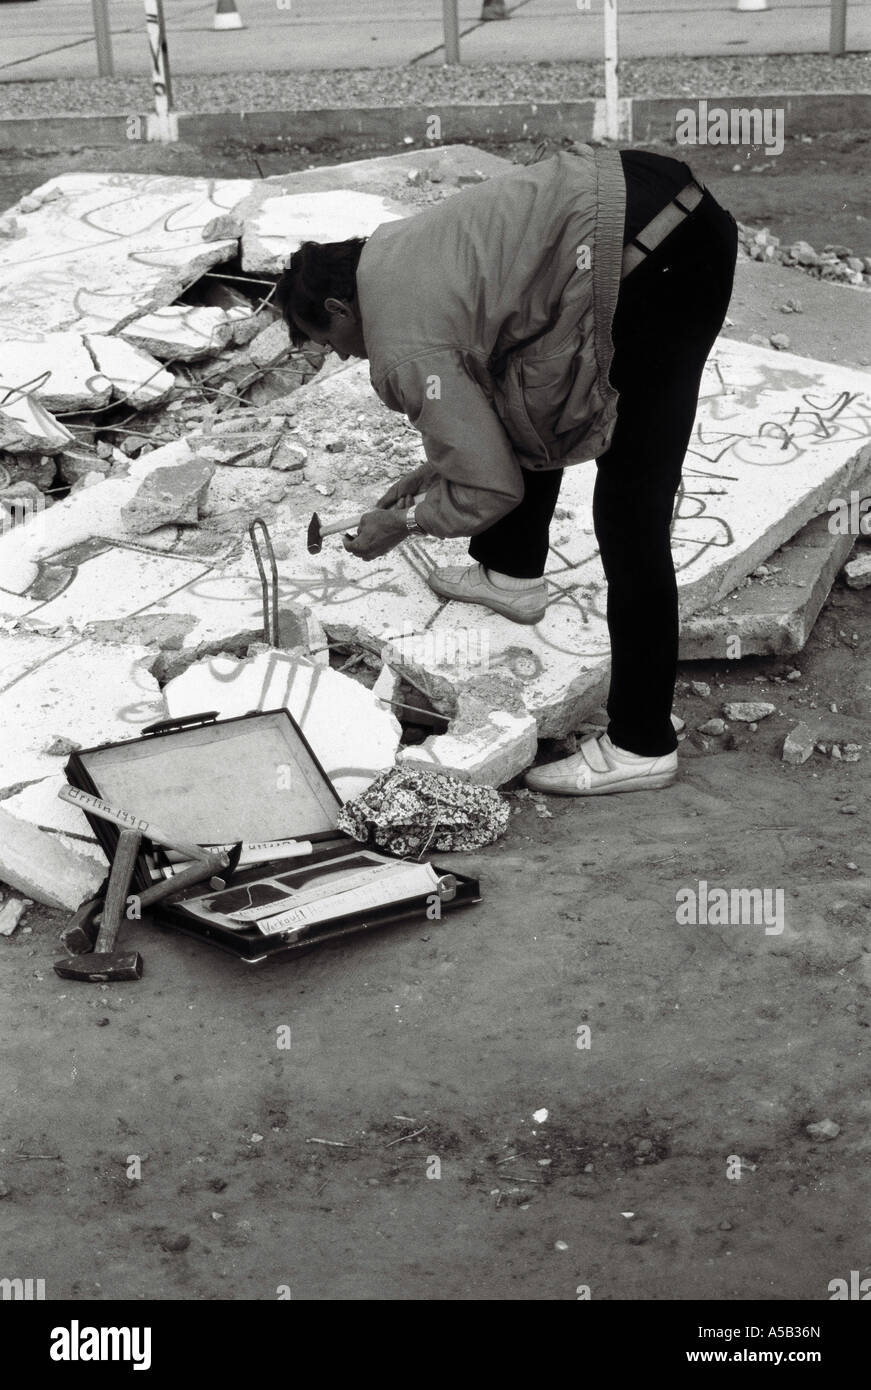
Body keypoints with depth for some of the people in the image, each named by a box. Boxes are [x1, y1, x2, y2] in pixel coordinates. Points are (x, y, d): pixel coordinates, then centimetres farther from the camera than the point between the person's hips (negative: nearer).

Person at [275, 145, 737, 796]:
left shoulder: (403, 350, -9)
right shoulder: (392, 248, 20)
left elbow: (488, 491, -4)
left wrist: (403, 522, 14)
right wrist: (435, 469, 31)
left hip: (658, 266, -11)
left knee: (631, 511, -4)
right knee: (530, 411, 29)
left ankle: (642, 745, 4)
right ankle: (513, 574, 48)